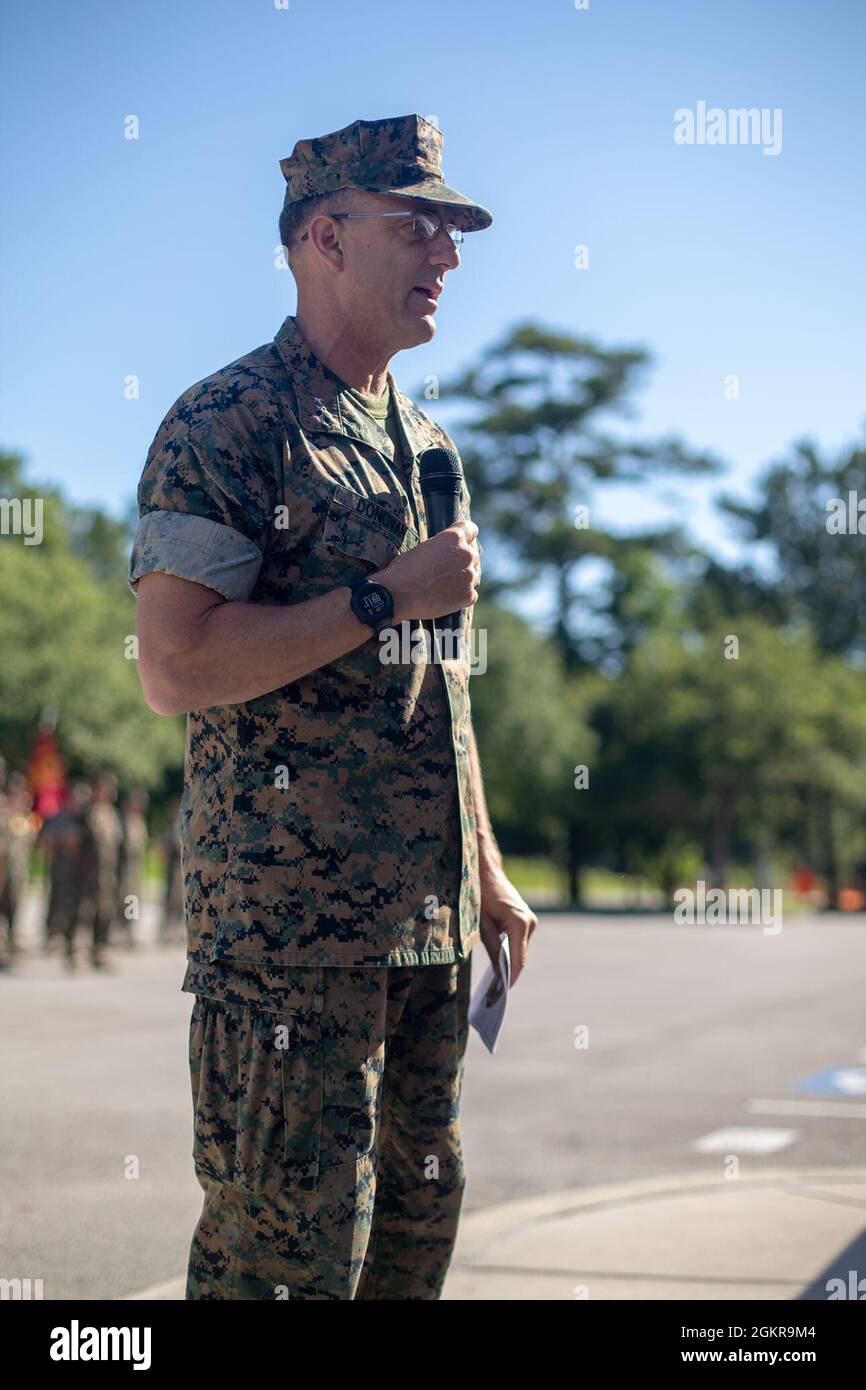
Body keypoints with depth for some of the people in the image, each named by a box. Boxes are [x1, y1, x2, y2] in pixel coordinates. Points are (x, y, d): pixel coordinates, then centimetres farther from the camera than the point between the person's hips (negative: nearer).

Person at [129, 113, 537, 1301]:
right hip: (291, 917, -8)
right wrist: (386, 597, -15)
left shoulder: (427, 443, 18)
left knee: (419, 1218, 14)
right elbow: (174, 668, -18)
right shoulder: (226, 426, -7)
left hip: (431, 922, 8)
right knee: (290, 1242, -4)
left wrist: (487, 872, 19)